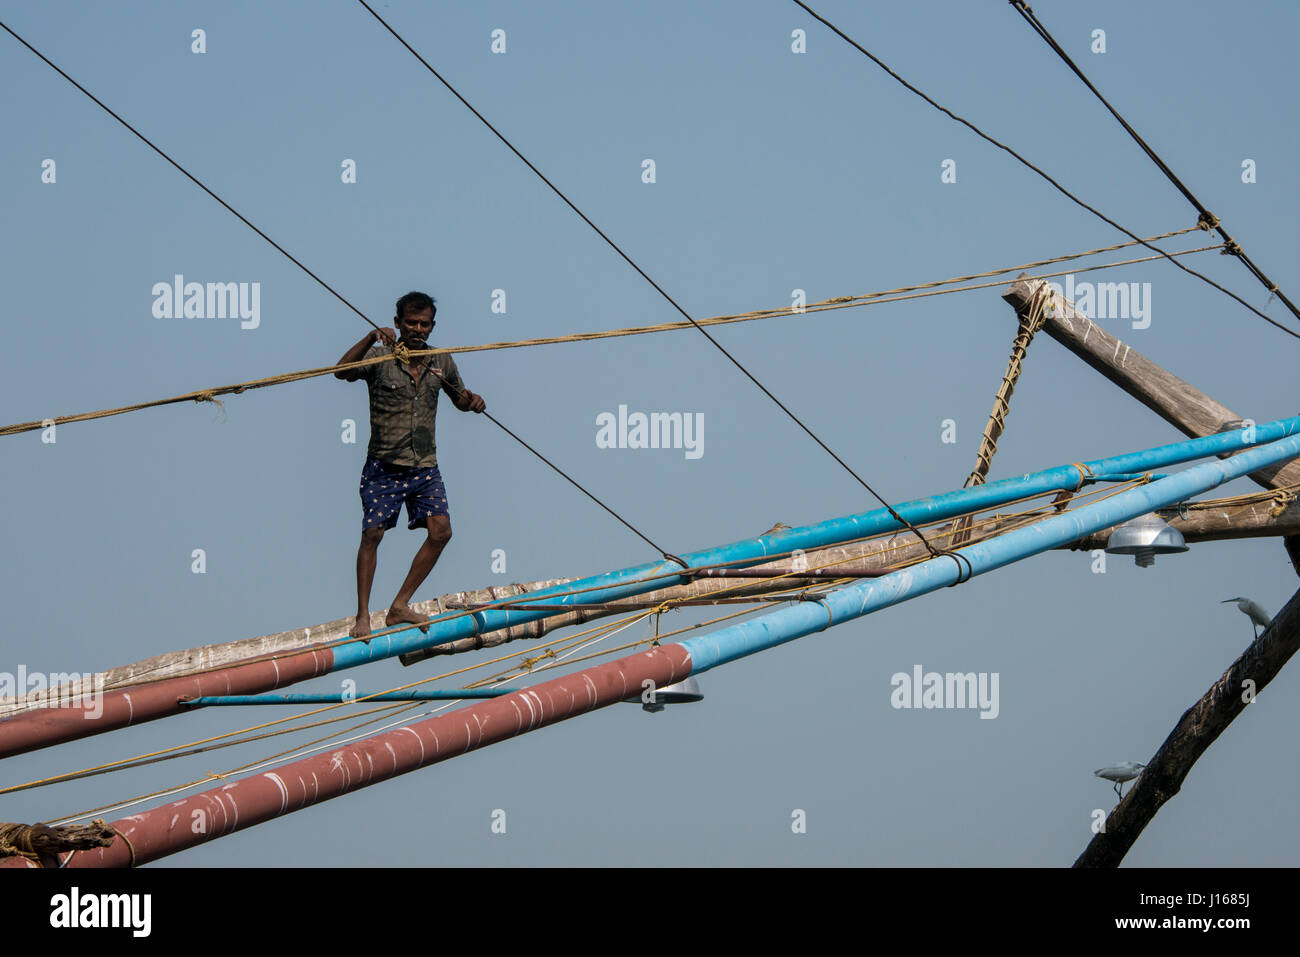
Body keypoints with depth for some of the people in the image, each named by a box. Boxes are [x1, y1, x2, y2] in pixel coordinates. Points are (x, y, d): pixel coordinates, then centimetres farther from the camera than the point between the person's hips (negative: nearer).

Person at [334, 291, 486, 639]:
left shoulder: (441, 362, 6)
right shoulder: (380, 357, -9)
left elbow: (459, 397, 23)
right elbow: (342, 372, -27)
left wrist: (473, 401, -2)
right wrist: (372, 337, -39)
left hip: (425, 467, 4)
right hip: (384, 466, -4)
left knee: (440, 531, -6)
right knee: (372, 533, -8)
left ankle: (400, 607, 4)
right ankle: (362, 615, 1)